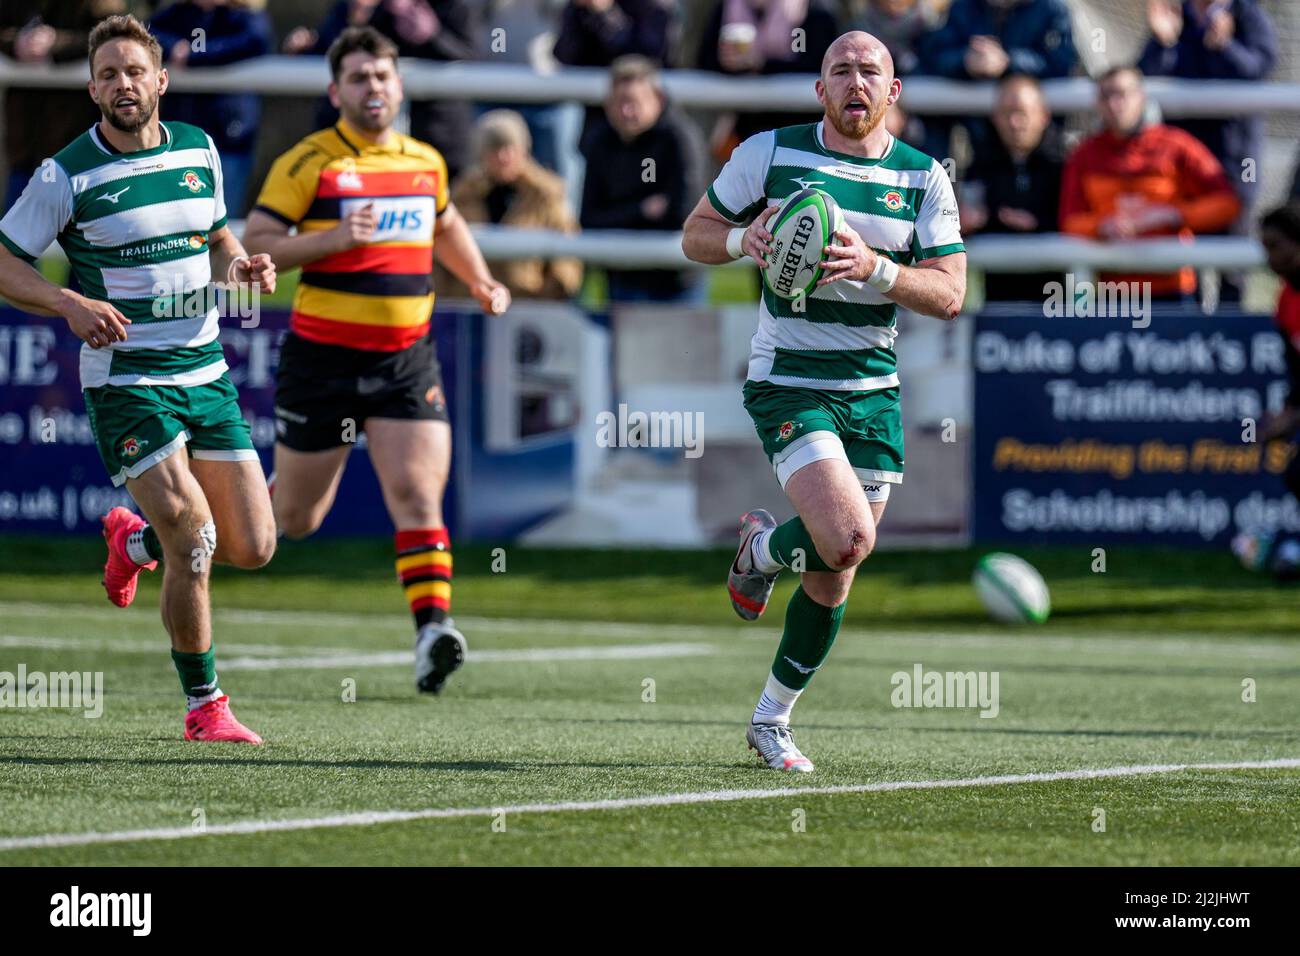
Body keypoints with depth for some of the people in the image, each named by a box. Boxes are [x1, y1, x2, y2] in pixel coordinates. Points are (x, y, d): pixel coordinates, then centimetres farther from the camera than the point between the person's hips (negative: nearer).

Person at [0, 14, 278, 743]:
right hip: (126, 382, -5)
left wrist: (240, 265, 0)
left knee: (253, 547, 4)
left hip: (206, 374, 5)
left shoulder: (199, 151, 6)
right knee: (194, 547, -15)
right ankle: (205, 708, 1)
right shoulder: (66, 177, -9)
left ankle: (137, 540, 35)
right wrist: (71, 305, -21)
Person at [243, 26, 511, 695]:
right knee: (297, 519, 9)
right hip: (323, 357, -3)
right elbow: (253, 245, -11)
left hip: (406, 359, 3)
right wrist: (334, 239, -22)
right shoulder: (309, 162, -7)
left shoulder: (425, 161, 9)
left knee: (417, 494, -15)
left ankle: (432, 629, -22)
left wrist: (480, 282, 16)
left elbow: (446, 224, 30)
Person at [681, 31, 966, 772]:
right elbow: (695, 235, 6)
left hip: (874, 392, 4)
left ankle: (772, 720, 27)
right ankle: (762, 549, 12)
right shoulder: (771, 153, -3)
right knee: (848, 537, -23)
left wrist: (875, 269, -21)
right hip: (789, 384, -4)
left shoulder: (925, 179, 2)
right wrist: (743, 240, -16)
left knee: (833, 581, 8)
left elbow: (949, 294, -4)